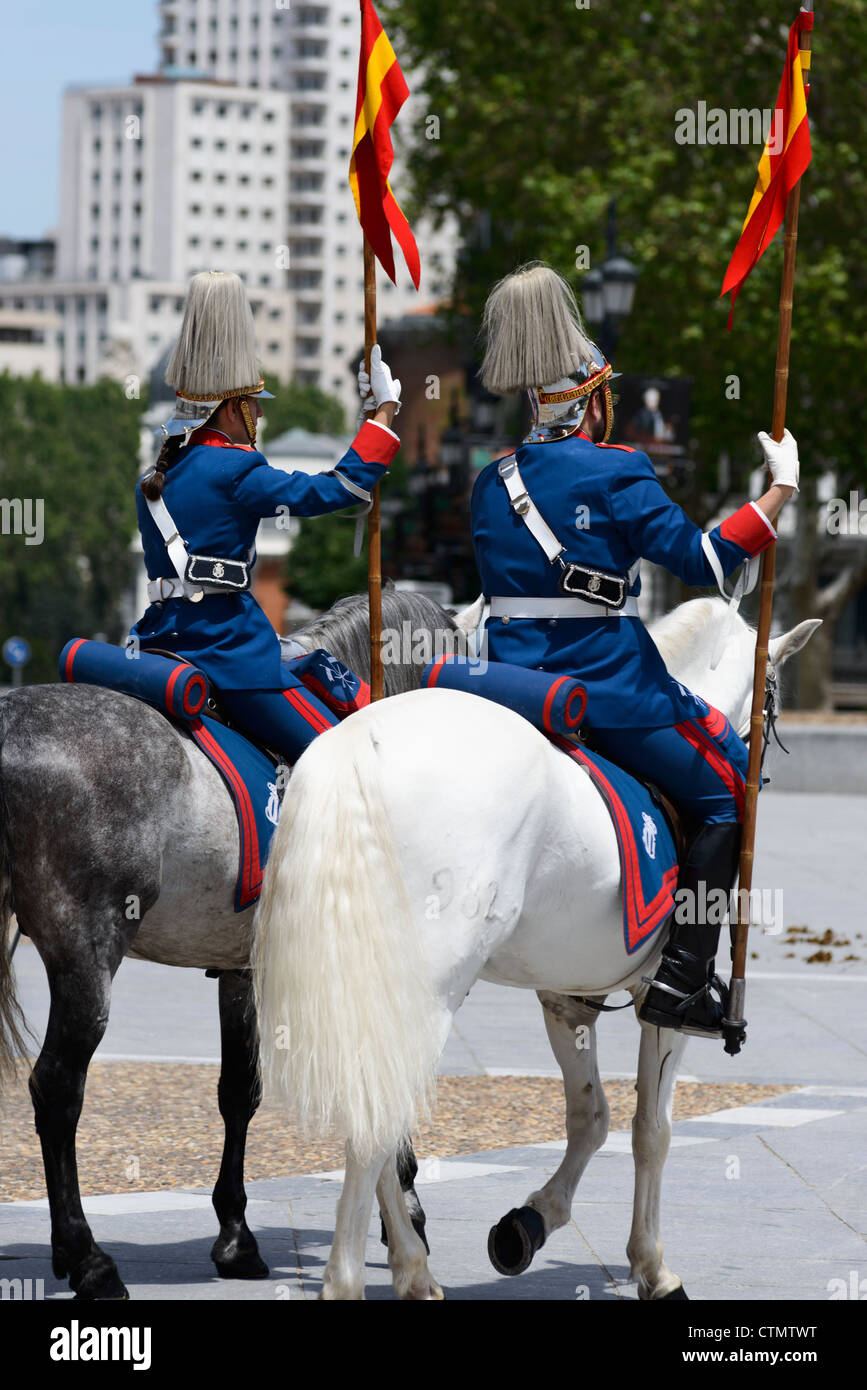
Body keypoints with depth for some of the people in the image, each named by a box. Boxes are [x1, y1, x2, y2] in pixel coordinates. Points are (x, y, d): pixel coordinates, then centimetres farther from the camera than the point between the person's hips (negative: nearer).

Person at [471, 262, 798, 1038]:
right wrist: (781, 490, -10)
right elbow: (702, 559, -15)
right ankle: (683, 980, 0)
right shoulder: (616, 473, -11)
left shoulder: (492, 486, 9)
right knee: (725, 795, 8)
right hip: (611, 694, -7)